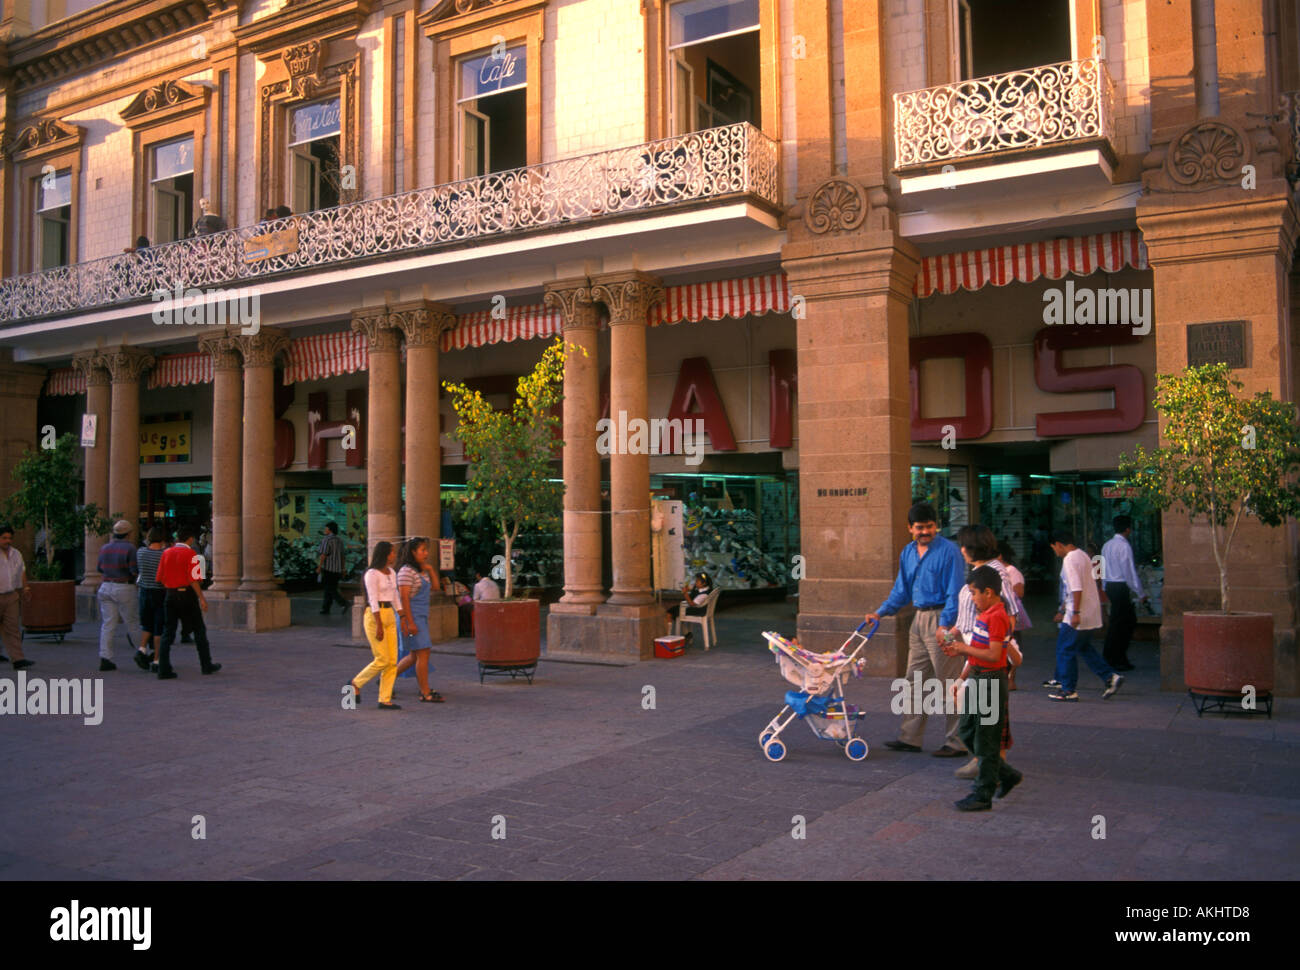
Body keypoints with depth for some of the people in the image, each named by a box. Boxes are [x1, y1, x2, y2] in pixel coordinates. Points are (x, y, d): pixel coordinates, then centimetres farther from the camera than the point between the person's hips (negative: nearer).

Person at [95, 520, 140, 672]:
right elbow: (135, 571, -16)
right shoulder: (130, 548, -11)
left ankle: (105, 658, 2)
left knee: (108, 624, 5)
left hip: (106, 587, 5)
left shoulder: (105, 548, 7)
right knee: (133, 623, 5)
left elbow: (100, 568, 18)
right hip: (124, 589, -5)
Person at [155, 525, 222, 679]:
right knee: (199, 630, 9)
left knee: (168, 633, 6)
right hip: (187, 595, -5)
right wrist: (201, 598, -12)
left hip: (170, 595, 5)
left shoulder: (166, 553, 7)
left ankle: (164, 670, 0)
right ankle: (206, 665, 16)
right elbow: (194, 580, -15)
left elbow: (160, 578, 8)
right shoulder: (191, 554, -9)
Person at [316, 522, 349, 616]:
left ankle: (343, 603, -21)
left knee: (330, 590, -5)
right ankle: (325, 609, 15)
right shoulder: (339, 540, 12)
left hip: (328, 569, -7)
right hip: (337, 569, 7)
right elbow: (342, 556, 14)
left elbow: (323, 555, -15)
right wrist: (342, 569, 18)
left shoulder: (326, 540, -11)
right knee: (329, 590, 12)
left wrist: (319, 567, -9)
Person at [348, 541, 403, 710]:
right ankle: (356, 683, 13)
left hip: (389, 616, 8)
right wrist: (379, 625, -21)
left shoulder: (392, 573, 12)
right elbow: (373, 601, -17)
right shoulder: (372, 574, -12)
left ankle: (385, 700, 5)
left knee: (392, 661, 1)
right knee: (382, 660, -9)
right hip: (374, 616, -8)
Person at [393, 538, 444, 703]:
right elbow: (404, 597, -18)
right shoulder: (406, 571, -13)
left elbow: (434, 587, 20)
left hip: (421, 617, 10)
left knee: (414, 656, 14)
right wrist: (410, 622, -22)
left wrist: (430, 569, 6)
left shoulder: (421, 571, 14)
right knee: (423, 653, -10)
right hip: (411, 616, -10)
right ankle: (425, 694, -5)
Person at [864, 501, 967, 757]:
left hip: (942, 619, -8)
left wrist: (944, 625, -21)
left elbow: (955, 592, -14)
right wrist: (881, 613, 10)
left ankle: (956, 743, 5)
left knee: (950, 684, -2)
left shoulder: (948, 551, -11)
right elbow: (901, 590, 20)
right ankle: (910, 738, 19)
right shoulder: (908, 552, 12)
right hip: (919, 619, 8)